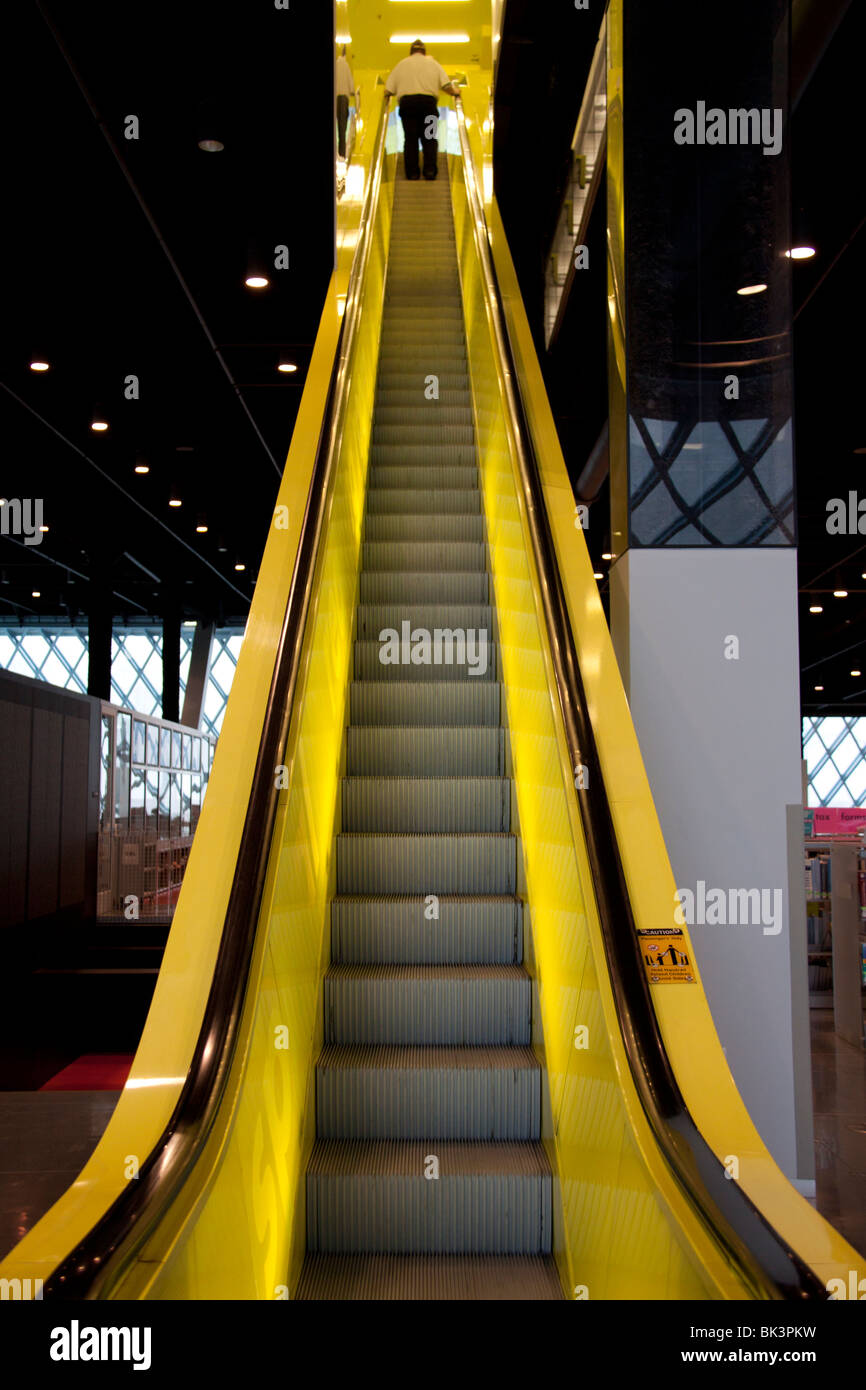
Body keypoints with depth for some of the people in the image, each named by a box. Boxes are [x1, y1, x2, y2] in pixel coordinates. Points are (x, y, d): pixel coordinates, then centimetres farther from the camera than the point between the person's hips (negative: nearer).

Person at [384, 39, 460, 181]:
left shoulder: (402, 64, 17)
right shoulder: (432, 63, 17)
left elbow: (388, 90, 11)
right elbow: (446, 85, 7)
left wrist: (387, 94, 32)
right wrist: (455, 91, 25)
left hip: (406, 102, 0)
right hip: (428, 101, 0)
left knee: (410, 139, 1)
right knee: (429, 138, 4)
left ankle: (412, 172, -5)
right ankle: (430, 169, -8)